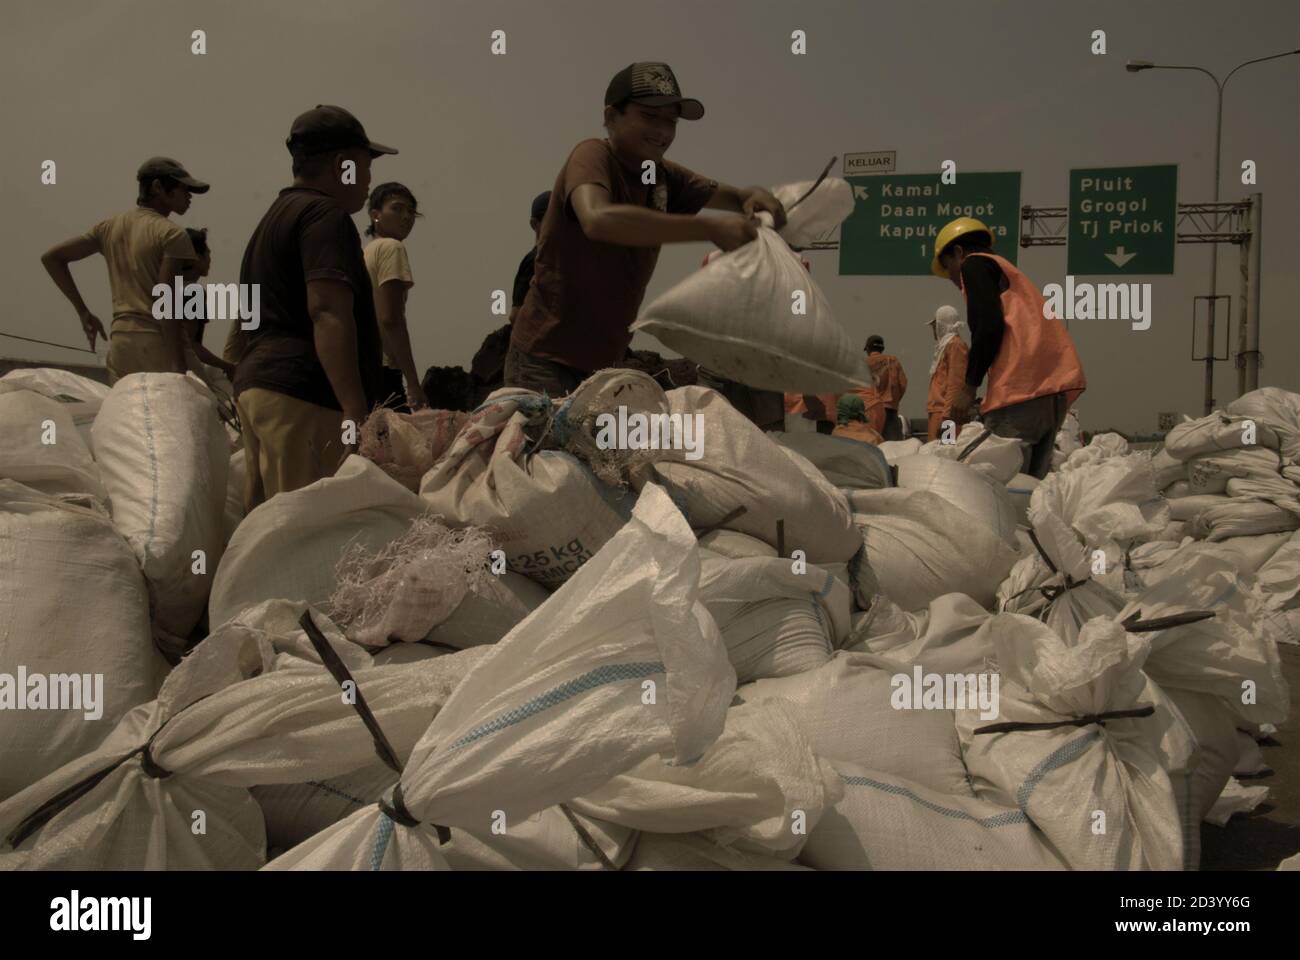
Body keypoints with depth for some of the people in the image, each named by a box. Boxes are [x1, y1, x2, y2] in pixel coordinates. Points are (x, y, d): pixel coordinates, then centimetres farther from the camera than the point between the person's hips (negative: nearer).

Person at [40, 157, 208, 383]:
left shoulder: (110, 227, 14)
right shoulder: (172, 235, -6)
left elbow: (51, 257, 17)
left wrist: (83, 312, 17)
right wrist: (179, 366, -15)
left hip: (119, 340, 7)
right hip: (158, 342, -6)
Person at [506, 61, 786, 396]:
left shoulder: (664, 176, 7)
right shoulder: (592, 155, -14)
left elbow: (731, 196, 16)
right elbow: (597, 219, -35)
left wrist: (753, 196, -10)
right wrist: (708, 229, -35)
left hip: (604, 364, 7)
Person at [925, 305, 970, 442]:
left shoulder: (955, 345, -6)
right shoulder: (947, 345, 23)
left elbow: (955, 383, -15)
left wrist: (946, 415, -20)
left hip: (946, 414, -9)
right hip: (939, 412, 9)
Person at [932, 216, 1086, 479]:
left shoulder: (974, 264, 8)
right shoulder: (1009, 271, 32)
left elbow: (988, 326, -8)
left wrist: (969, 388, -3)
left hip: (1021, 386, -9)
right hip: (1056, 383, 9)